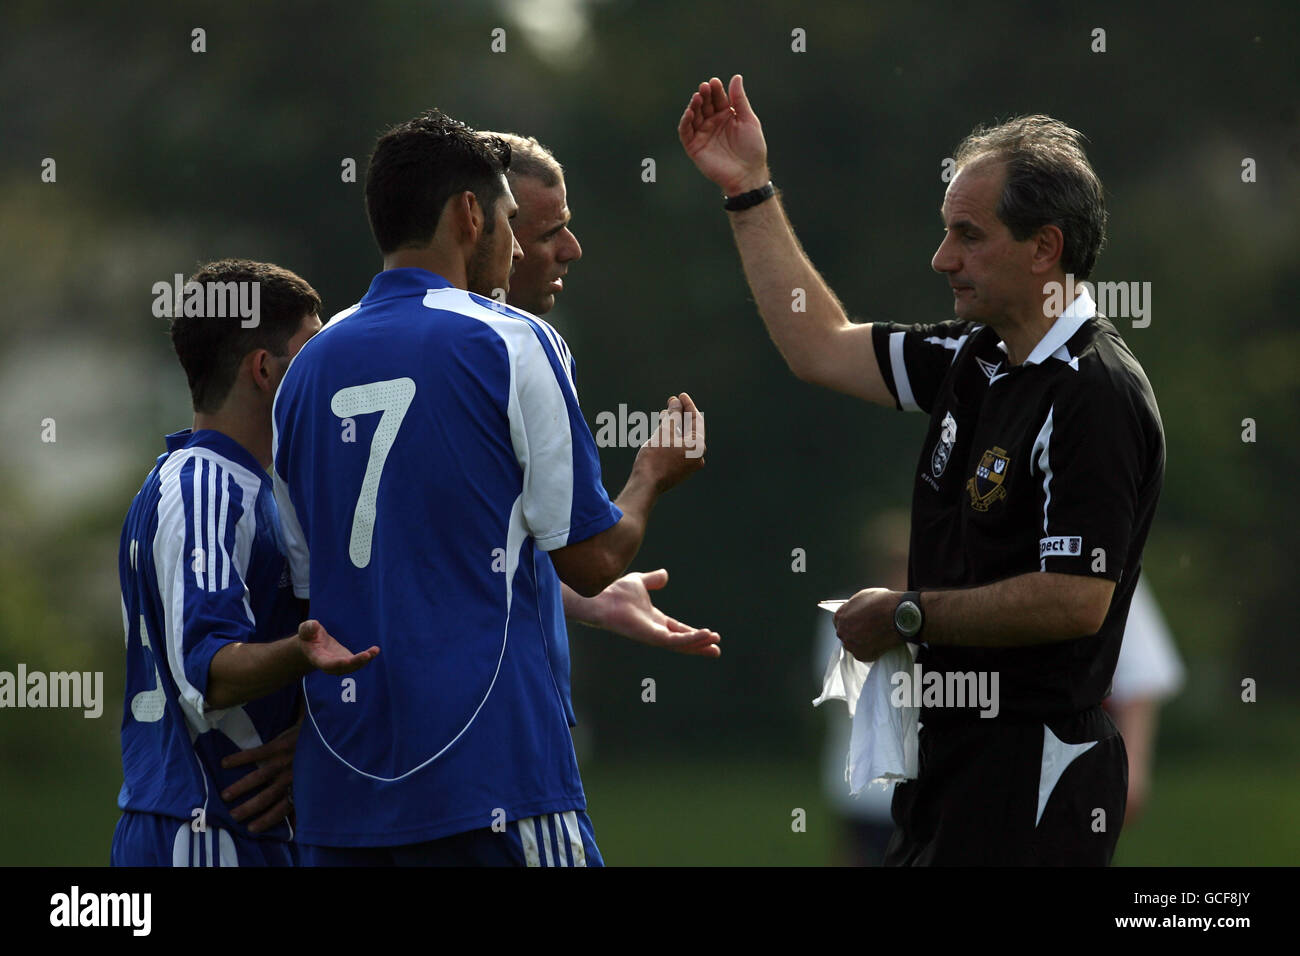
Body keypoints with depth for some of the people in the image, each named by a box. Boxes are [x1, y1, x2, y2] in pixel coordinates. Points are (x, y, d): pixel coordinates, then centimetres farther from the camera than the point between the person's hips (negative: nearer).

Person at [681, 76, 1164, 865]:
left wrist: (908, 616, -12)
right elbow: (821, 348, 24)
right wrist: (748, 188, 22)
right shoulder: (976, 361, 10)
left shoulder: (1096, 395, -18)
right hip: (956, 755, 10)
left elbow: (1075, 600, -24)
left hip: (1036, 774, -10)